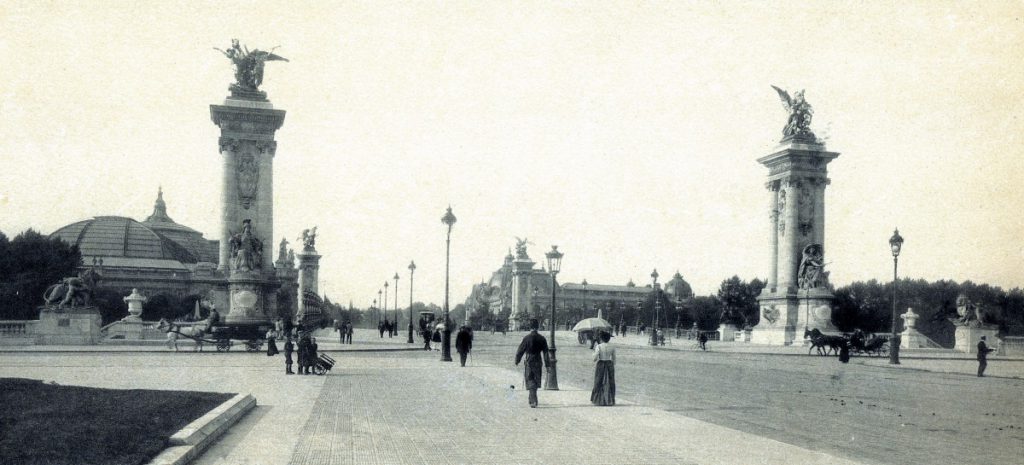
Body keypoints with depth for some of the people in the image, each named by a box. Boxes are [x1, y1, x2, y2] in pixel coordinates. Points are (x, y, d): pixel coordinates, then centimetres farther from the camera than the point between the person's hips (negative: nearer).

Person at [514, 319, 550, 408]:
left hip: (528, 363, -4)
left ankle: (534, 402, -11)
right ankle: (532, 400, 28)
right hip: (538, 362, 4)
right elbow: (545, 352, 1)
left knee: (531, 382, 0)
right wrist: (546, 364, 8)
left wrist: (517, 361, 8)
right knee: (536, 382, 16)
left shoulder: (526, 338, -13)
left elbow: (520, 351, -6)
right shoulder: (542, 339, -2)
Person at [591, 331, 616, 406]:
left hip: (600, 365, -3)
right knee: (609, 383, 10)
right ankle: (610, 400, 11)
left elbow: (595, 358, -13)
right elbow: (614, 358, 5)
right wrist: (613, 367, 16)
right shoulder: (612, 347, -1)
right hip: (609, 365, 3)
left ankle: (597, 400, 11)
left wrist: (594, 352, 6)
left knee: (598, 383, 8)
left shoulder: (599, 346, -12)